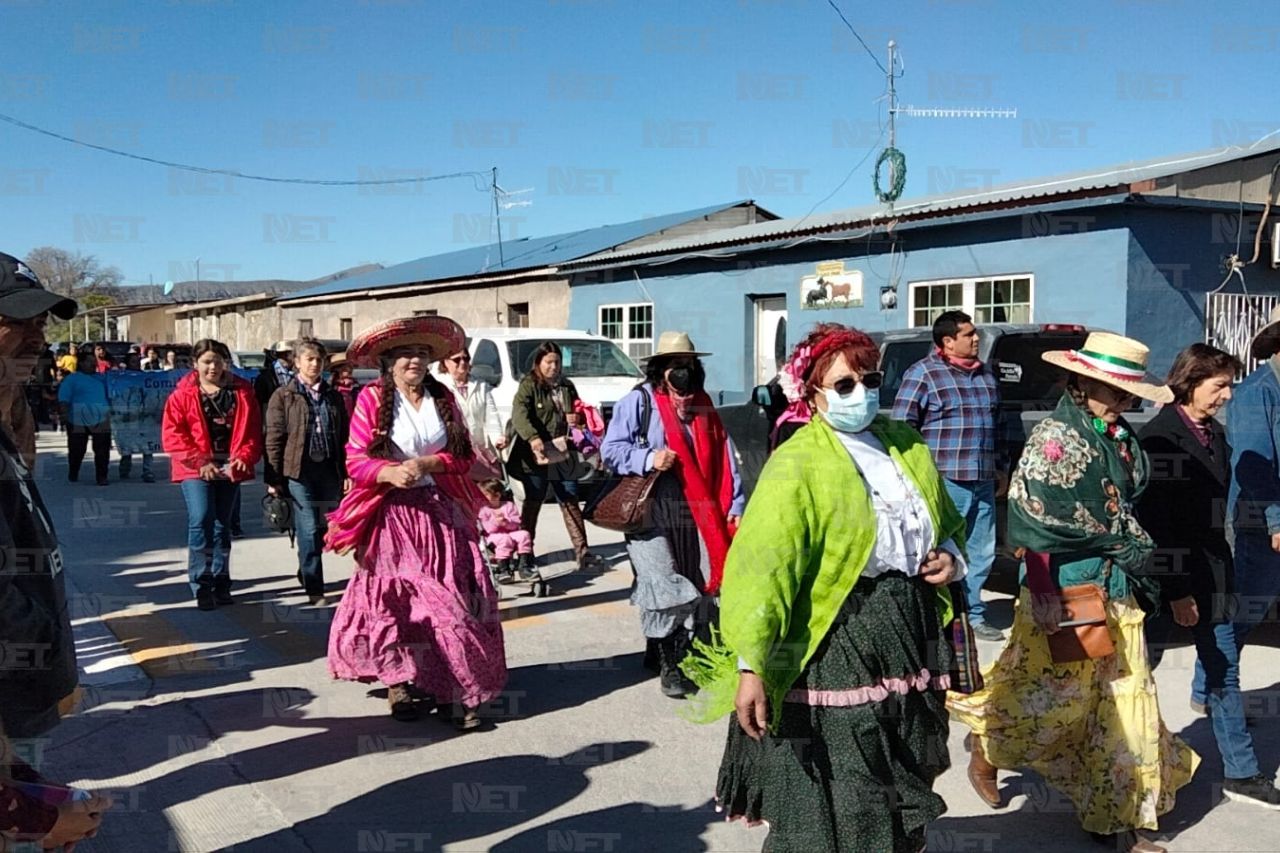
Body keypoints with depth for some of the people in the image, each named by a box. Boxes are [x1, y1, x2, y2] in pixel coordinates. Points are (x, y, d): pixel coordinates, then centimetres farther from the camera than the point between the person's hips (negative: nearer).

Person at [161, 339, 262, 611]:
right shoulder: (182, 394, -1)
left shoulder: (241, 392, 5)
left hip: (230, 469, 3)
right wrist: (199, 462, -15)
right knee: (200, 521, -14)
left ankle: (220, 583, 21)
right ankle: (201, 584, -5)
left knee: (222, 525, 11)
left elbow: (252, 430, 3)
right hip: (195, 470, -3)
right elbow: (172, 435, -6)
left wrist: (244, 457, -13)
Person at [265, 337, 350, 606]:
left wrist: (347, 472, 5)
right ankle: (314, 589, 5)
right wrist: (274, 478, -7)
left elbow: (345, 436, 12)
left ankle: (306, 573, 32)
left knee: (327, 528, 9)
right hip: (299, 472, -4)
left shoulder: (333, 396, 13)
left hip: (329, 470, 4)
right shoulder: (283, 396, 2)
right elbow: (274, 438, -2)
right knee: (309, 530, -4)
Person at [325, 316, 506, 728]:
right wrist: (389, 473, -26)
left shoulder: (443, 399, 9)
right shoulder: (372, 399, -4)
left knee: (451, 599, -2)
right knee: (395, 601, -4)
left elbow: (463, 456, 7)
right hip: (393, 514, -3)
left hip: (441, 513, 3)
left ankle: (452, 689, 2)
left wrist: (426, 465, -10)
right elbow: (356, 460, -8)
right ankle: (398, 683, 10)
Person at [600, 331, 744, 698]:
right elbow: (611, 449, -5)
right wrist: (648, 458, -21)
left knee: (702, 588, 5)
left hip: (697, 512, 5)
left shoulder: (703, 407, 14)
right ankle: (668, 664, 5)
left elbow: (725, 459, 14)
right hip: (650, 511, -5)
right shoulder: (638, 401, -2)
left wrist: (735, 506, 7)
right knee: (665, 590, -10)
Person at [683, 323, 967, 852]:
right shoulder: (797, 466, -14)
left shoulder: (909, 449, 9)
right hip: (834, 651, -7)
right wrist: (750, 663, -35)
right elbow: (761, 562, -25)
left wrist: (951, 558, 3)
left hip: (911, 641, 7)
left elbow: (947, 525, 26)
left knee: (903, 803, 19)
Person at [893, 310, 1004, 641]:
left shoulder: (985, 374, 17)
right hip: (944, 481, -7)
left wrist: (999, 467, 23)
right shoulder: (923, 373, -6)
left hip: (983, 482, 7)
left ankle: (972, 616, 24)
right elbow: (902, 426, -8)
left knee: (981, 552, 12)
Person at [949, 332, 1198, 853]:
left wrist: (1138, 573, 17)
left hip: (1117, 591, 8)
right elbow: (1033, 523, -19)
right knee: (1053, 698, 3)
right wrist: (1043, 591, -22)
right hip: (1067, 590, -8)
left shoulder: (1121, 439, 9)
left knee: (1124, 704, 10)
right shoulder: (1055, 437, -14)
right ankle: (985, 743, 32)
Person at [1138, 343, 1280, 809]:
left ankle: (1241, 773, 23)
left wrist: (1221, 575, 14)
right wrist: (1175, 589, -18)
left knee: (1223, 673, 13)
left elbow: (1216, 506, 16)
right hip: (1165, 577, -7)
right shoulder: (1159, 438, -15)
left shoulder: (1215, 433, 9)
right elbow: (1155, 522, -18)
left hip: (1211, 573, 8)